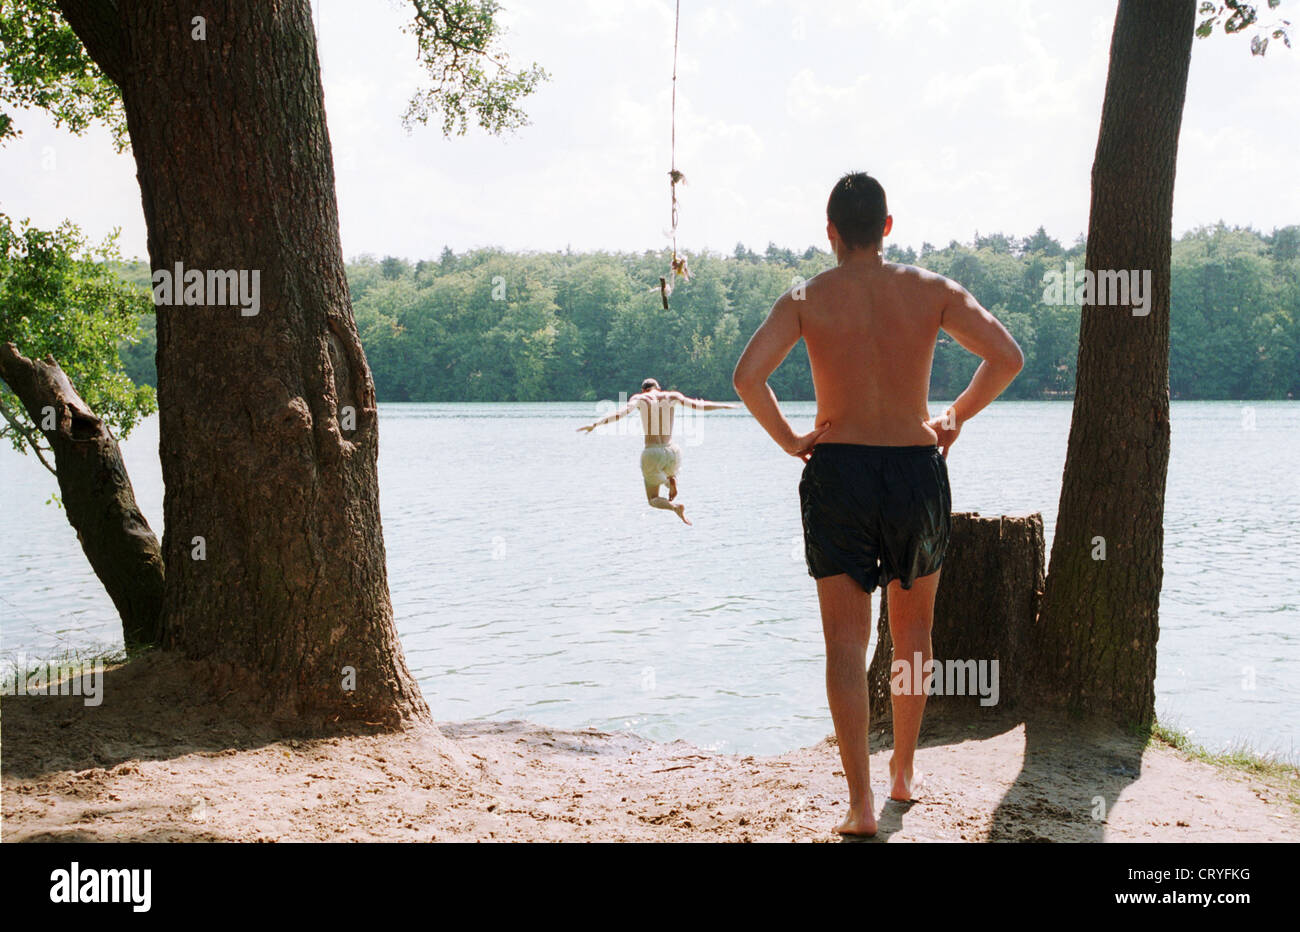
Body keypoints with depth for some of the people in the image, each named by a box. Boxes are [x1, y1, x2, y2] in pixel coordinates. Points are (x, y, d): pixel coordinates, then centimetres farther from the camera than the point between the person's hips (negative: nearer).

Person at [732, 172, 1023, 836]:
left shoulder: (806, 299, -1)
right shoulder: (931, 290, 2)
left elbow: (747, 375, -15)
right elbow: (1007, 357, -5)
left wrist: (788, 440, -1)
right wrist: (956, 416, 8)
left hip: (838, 472, -1)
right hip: (918, 467, 2)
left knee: (846, 643, 1)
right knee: (913, 632, 20)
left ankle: (861, 801, -6)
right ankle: (903, 774, 31)